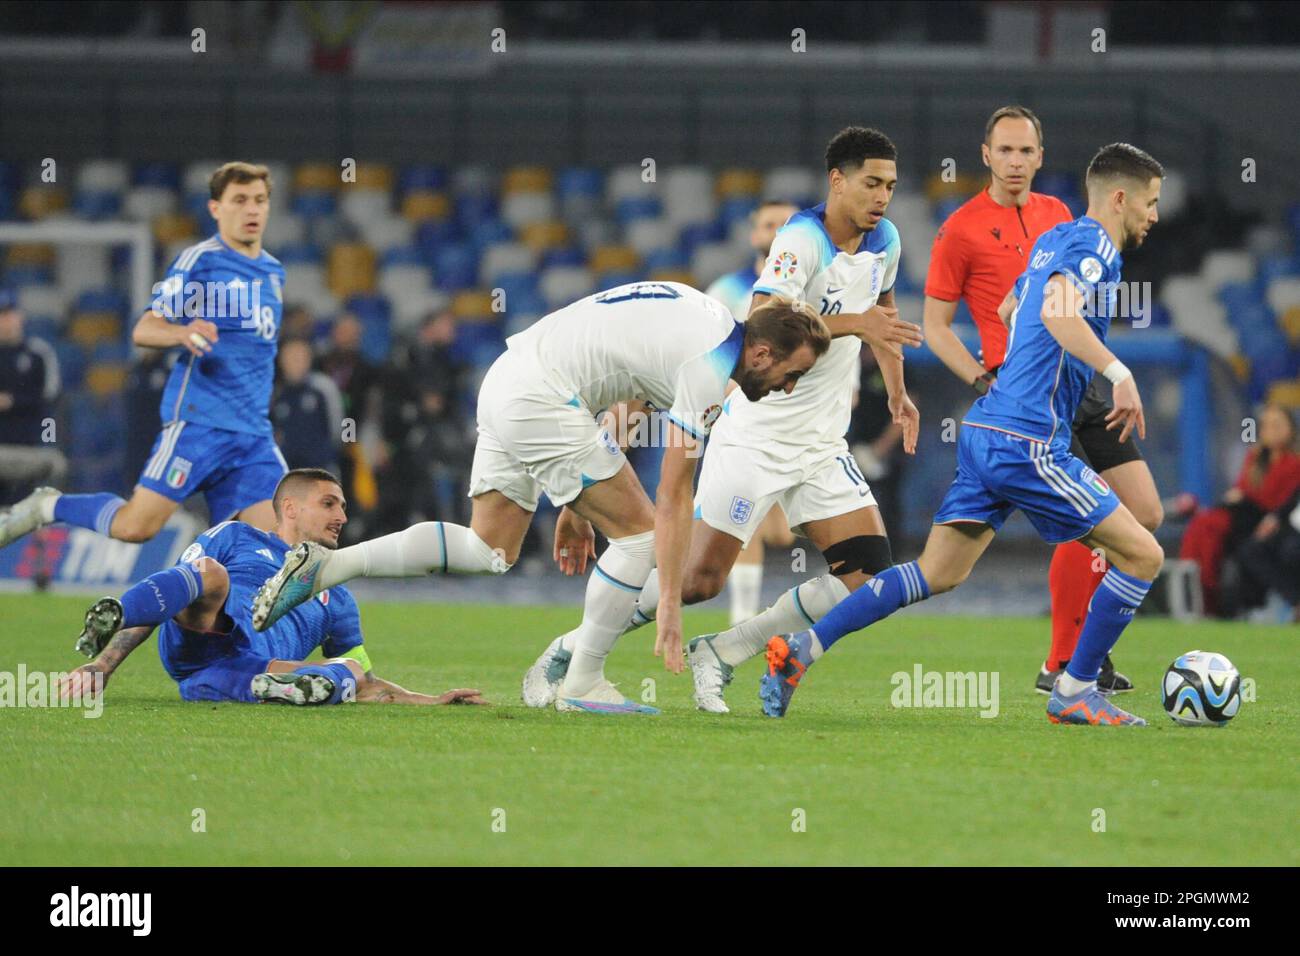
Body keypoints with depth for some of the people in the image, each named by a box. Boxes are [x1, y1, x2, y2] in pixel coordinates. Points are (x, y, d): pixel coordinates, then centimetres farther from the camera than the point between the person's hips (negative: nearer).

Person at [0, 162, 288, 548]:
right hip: (197, 420, -7)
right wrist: (181, 333, -31)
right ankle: (47, 507, 10)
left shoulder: (273, 271, 17)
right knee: (136, 526, -15)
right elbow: (143, 331, -11)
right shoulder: (200, 260, -5)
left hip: (254, 433, 7)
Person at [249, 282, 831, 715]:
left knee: (489, 552, 12)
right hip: (540, 398, -10)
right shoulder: (708, 369, -12)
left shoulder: (699, 318, 16)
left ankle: (324, 566, 3)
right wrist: (670, 608, -11)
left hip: (507, 377, 10)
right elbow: (673, 499, -14)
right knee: (638, 530, -3)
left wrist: (573, 504, 24)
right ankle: (582, 684, 3)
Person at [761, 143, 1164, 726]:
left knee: (937, 574, 11)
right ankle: (1074, 694, 3)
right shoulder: (1092, 245, -8)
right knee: (1142, 556, -3)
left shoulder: (1055, 240, 20)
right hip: (1028, 443, -9)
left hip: (985, 431, 9)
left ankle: (800, 650, 4)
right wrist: (1118, 374, -33)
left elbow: (1008, 311, 36)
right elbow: (1057, 310, -28)